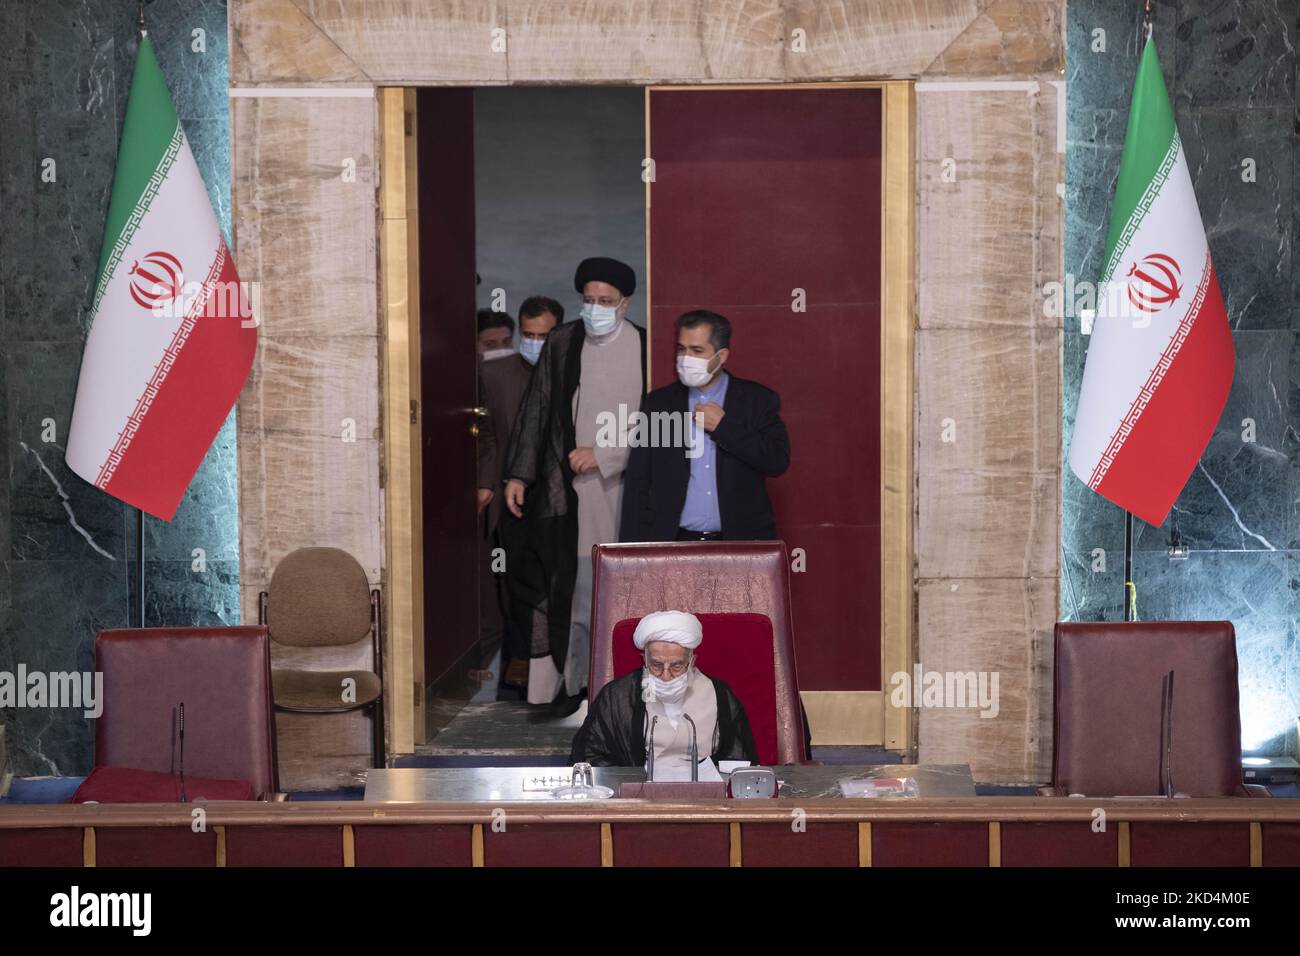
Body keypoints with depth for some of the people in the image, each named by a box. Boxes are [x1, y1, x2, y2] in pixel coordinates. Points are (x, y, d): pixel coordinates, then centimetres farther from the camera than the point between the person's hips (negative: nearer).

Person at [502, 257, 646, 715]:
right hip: (569, 489, 1)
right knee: (572, 588, -2)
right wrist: (519, 474, 5)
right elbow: (535, 412, 9)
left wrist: (603, 454, -9)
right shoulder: (561, 344, 6)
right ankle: (574, 679, 5)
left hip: (624, 486, -1)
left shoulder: (645, 348, 0)